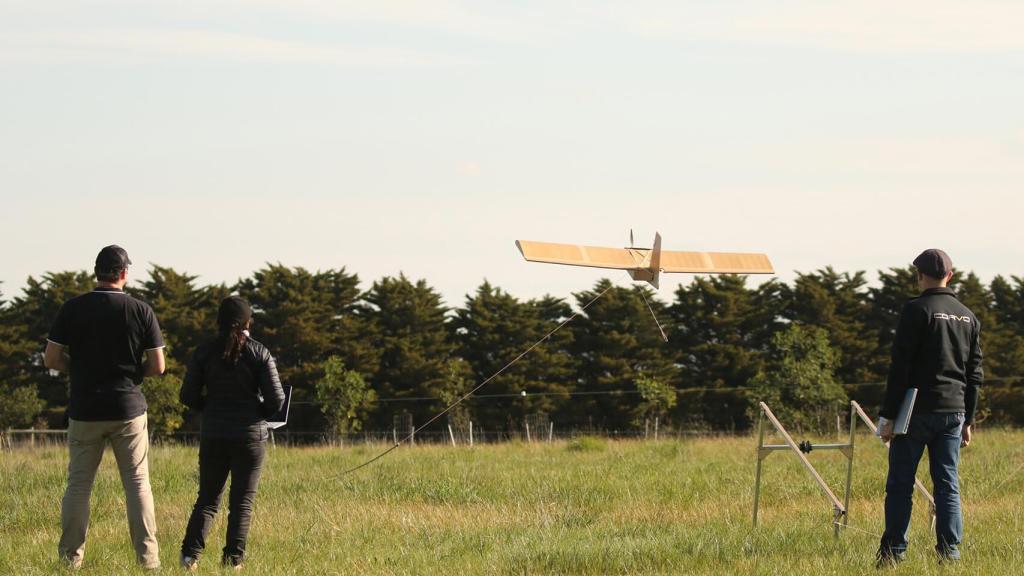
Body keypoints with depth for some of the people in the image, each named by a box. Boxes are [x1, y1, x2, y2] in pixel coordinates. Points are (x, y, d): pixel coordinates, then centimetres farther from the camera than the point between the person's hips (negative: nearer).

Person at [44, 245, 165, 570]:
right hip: (128, 409, 0)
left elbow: (51, 360, -3)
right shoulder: (140, 311, -4)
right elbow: (157, 367, -3)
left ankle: (70, 557, 6)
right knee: (137, 483, 6)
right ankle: (147, 556, 2)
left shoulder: (73, 309, -4)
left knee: (78, 485, 8)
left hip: (85, 410, 0)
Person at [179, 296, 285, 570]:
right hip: (250, 435, -2)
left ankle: (190, 553, -6)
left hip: (213, 435, 2)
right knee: (242, 501, 6)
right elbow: (276, 400, -7)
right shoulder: (259, 353, -5)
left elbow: (188, 396, 0)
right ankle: (233, 559, -1)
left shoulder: (204, 352, -1)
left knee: (207, 498, 10)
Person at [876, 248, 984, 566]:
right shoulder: (968, 317, 12)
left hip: (917, 411, -5)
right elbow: (975, 372, 14)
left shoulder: (916, 310, -7)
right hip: (953, 411, 5)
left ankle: (893, 551, -2)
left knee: (900, 484, 0)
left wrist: (889, 416, -9)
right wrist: (967, 420, 20)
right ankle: (950, 550, 1)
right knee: (948, 484, 6)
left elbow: (900, 367, -10)